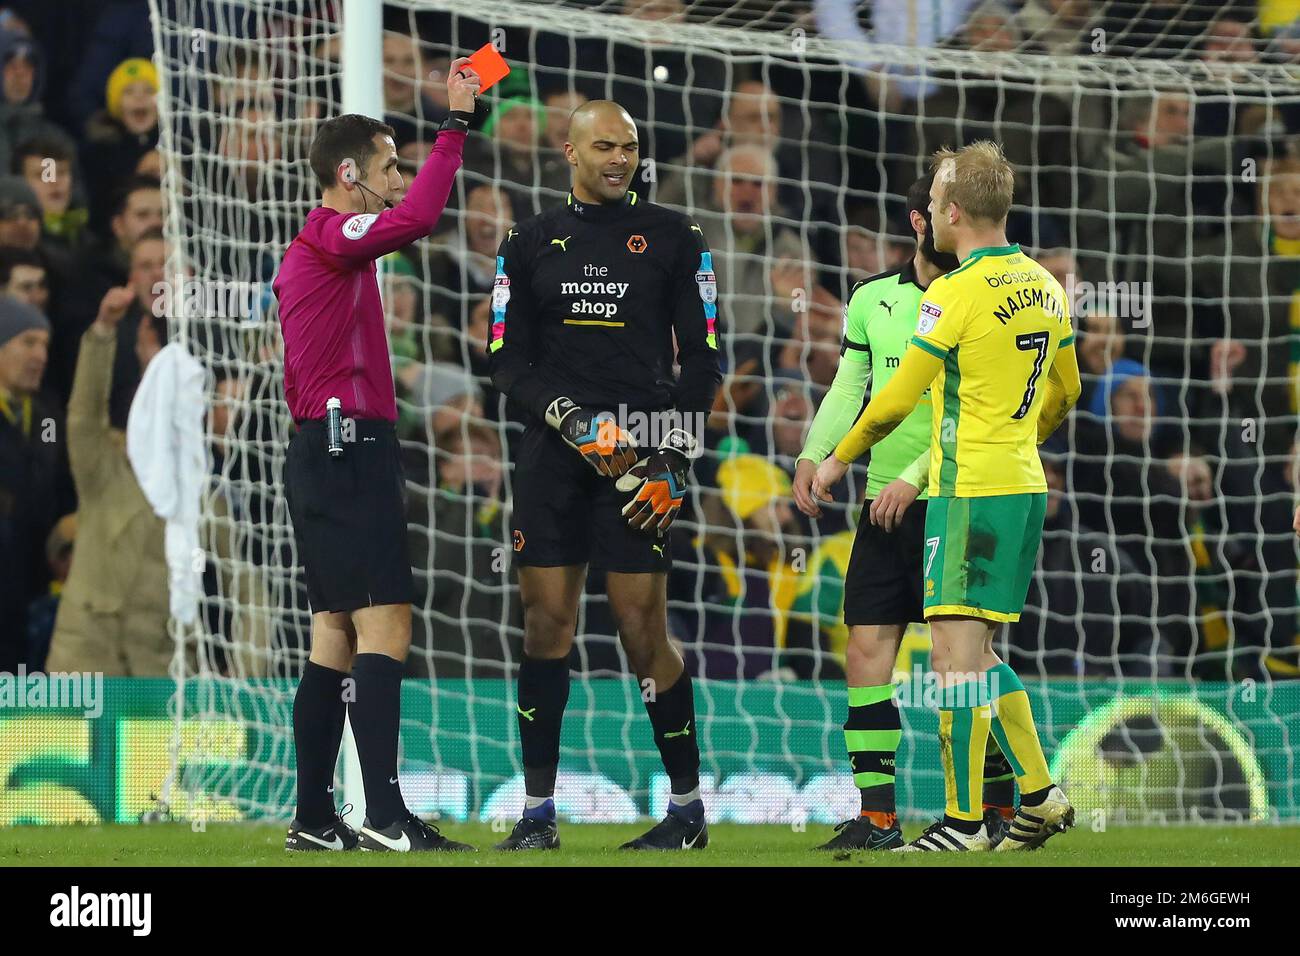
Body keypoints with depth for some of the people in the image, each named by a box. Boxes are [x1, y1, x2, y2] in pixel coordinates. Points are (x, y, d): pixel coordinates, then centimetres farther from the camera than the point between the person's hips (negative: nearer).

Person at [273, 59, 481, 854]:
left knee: (336, 633, 10)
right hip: (351, 451, -11)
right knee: (383, 624, -14)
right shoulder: (335, 239, -11)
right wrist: (457, 123, -20)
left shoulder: (310, 249, 20)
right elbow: (420, 216, -27)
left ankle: (315, 818, 9)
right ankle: (386, 815, -21)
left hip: (322, 451, 11)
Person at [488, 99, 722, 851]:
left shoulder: (673, 238, 6)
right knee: (547, 620, 0)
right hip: (555, 450, 2)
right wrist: (572, 419, -10)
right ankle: (539, 810, 5)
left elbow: (703, 359, 5)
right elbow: (510, 361, 8)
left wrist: (676, 459, -5)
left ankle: (689, 804, 5)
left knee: (644, 628, -5)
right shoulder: (531, 245, 12)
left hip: (642, 452, -2)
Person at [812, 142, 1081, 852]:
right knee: (975, 653, 16)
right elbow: (1065, 392, 21)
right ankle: (1039, 795, 14)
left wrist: (838, 460, 6)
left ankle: (964, 820, -9)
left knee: (959, 653, -7)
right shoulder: (1044, 288, 10)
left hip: (969, 492, -9)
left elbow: (897, 399, -9)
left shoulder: (955, 295, -15)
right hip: (1024, 485, 9)